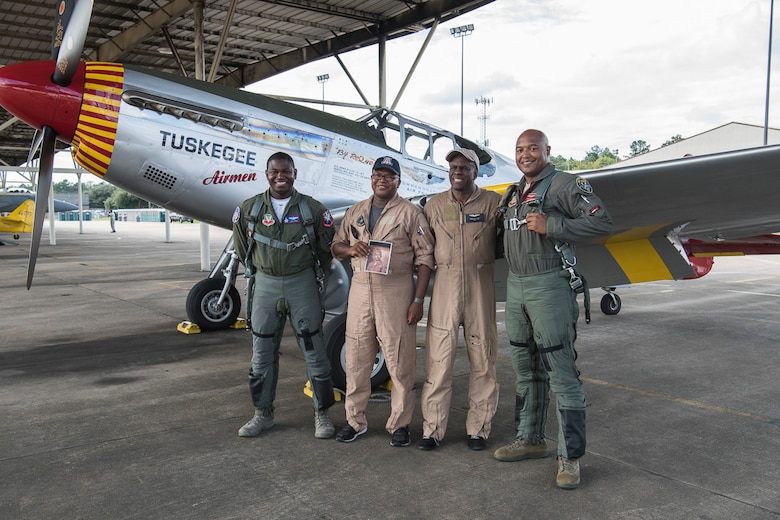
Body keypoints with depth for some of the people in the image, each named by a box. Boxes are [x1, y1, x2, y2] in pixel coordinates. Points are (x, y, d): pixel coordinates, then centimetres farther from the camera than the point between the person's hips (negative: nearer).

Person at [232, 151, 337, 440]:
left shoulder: (313, 209, -3)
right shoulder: (248, 209, 2)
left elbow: (326, 248, 7)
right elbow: (242, 248, 15)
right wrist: (260, 270, 14)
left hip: (302, 284, -2)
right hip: (264, 285, 2)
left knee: (315, 351, 2)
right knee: (262, 354, 9)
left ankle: (321, 413, 16)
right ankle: (263, 413, 24)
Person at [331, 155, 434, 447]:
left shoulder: (411, 213, 0)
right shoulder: (355, 212, 16)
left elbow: (425, 258, -4)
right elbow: (336, 246, 20)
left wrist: (418, 299, -11)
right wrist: (350, 249, -5)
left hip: (396, 293, -4)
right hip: (360, 290, 5)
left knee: (400, 362, 0)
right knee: (356, 359, 9)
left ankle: (399, 424, 12)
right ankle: (355, 421, 21)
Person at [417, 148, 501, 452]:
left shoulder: (493, 203, 2)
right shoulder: (434, 205, 9)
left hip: (481, 284, -1)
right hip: (445, 283, 1)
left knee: (482, 358, 6)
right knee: (438, 358, 0)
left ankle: (478, 428, 19)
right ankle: (432, 429, 10)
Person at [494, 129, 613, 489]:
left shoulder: (564, 185, -6)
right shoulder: (513, 194, 17)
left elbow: (602, 222, -15)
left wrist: (550, 226, -19)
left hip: (549, 285, -8)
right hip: (515, 285, 8)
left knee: (560, 371, -6)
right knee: (525, 368, 15)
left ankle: (569, 456, 3)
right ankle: (530, 439, 29)